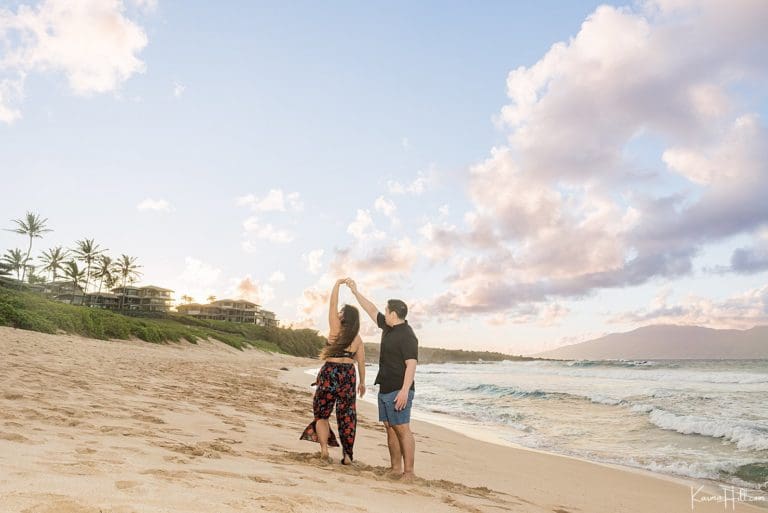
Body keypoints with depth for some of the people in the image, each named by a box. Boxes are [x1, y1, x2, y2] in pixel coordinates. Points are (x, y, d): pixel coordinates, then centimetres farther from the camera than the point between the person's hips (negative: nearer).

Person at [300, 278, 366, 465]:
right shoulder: (358, 338, 4)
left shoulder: (336, 329, -6)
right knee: (347, 416, 10)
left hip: (330, 372, -3)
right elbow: (361, 362, 6)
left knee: (321, 413, 11)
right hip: (348, 374, 3)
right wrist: (362, 382, 17)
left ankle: (324, 448, -3)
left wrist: (337, 284, 7)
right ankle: (347, 455, 12)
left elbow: (332, 305, -1)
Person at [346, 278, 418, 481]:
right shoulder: (388, 327, 12)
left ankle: (408, 472, -4)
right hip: (385, 388, 9)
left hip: (399, 390, -9)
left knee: (402, 429, -8)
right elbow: (372, 310, 24)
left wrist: (405, 390, -27)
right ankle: (395, 469, 17)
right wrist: (356, 291, 26)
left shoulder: (406, 335, -14)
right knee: (390, 427, 10)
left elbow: (411, 364, -20)